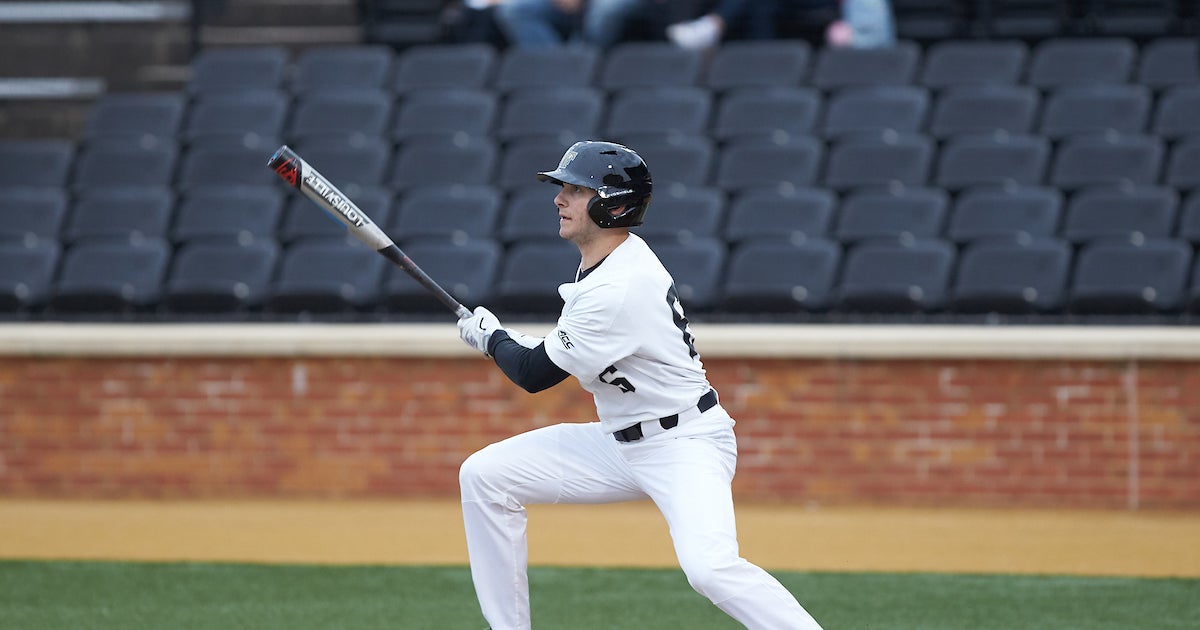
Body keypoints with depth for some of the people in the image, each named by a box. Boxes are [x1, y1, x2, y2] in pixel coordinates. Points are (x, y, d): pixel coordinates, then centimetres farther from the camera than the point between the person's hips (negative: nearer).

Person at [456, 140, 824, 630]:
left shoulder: (619, 288, -26)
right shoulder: (604, 260, 5)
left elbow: (535, 374, -16)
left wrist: (491, 338, 3)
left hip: (687, 444, -10)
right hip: (620, 441, 10)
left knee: (708, 567, -33)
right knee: (484, 476, 3)